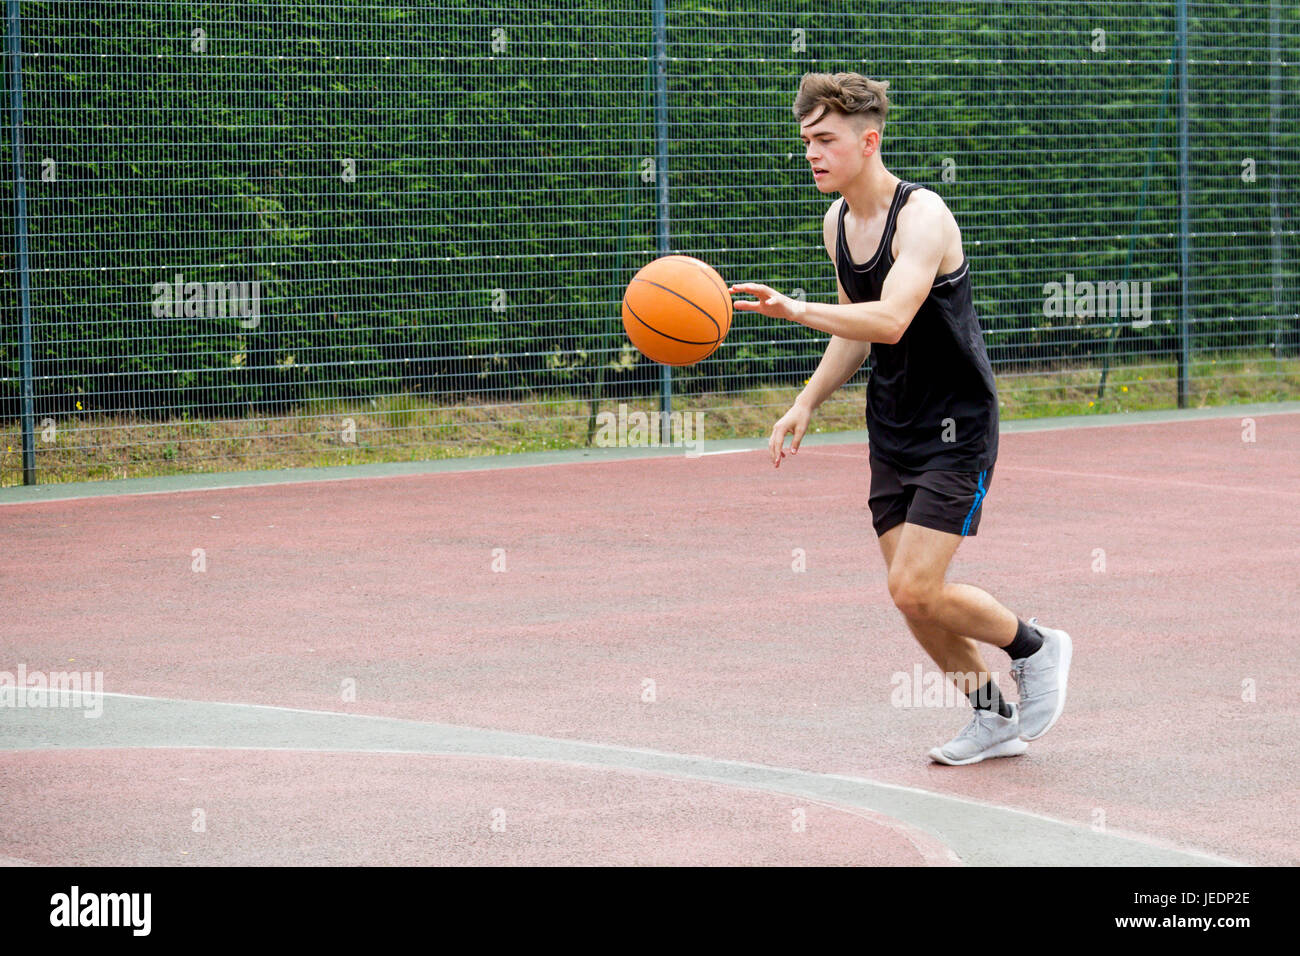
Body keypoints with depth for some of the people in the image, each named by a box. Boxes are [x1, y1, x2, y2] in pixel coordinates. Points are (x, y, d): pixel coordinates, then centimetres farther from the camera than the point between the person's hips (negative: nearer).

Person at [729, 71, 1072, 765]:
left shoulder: (922, 215, -20)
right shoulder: (838, 222, 6)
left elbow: (889, 320, -36)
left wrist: (797, 310, -46)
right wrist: (806, 404, 9)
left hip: (956, 428, -8)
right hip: (892, 430, 8)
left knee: (915, 590, -14)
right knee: (911, 598, 5)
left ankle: (1037, 648, 11)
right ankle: (994, 717, 22)